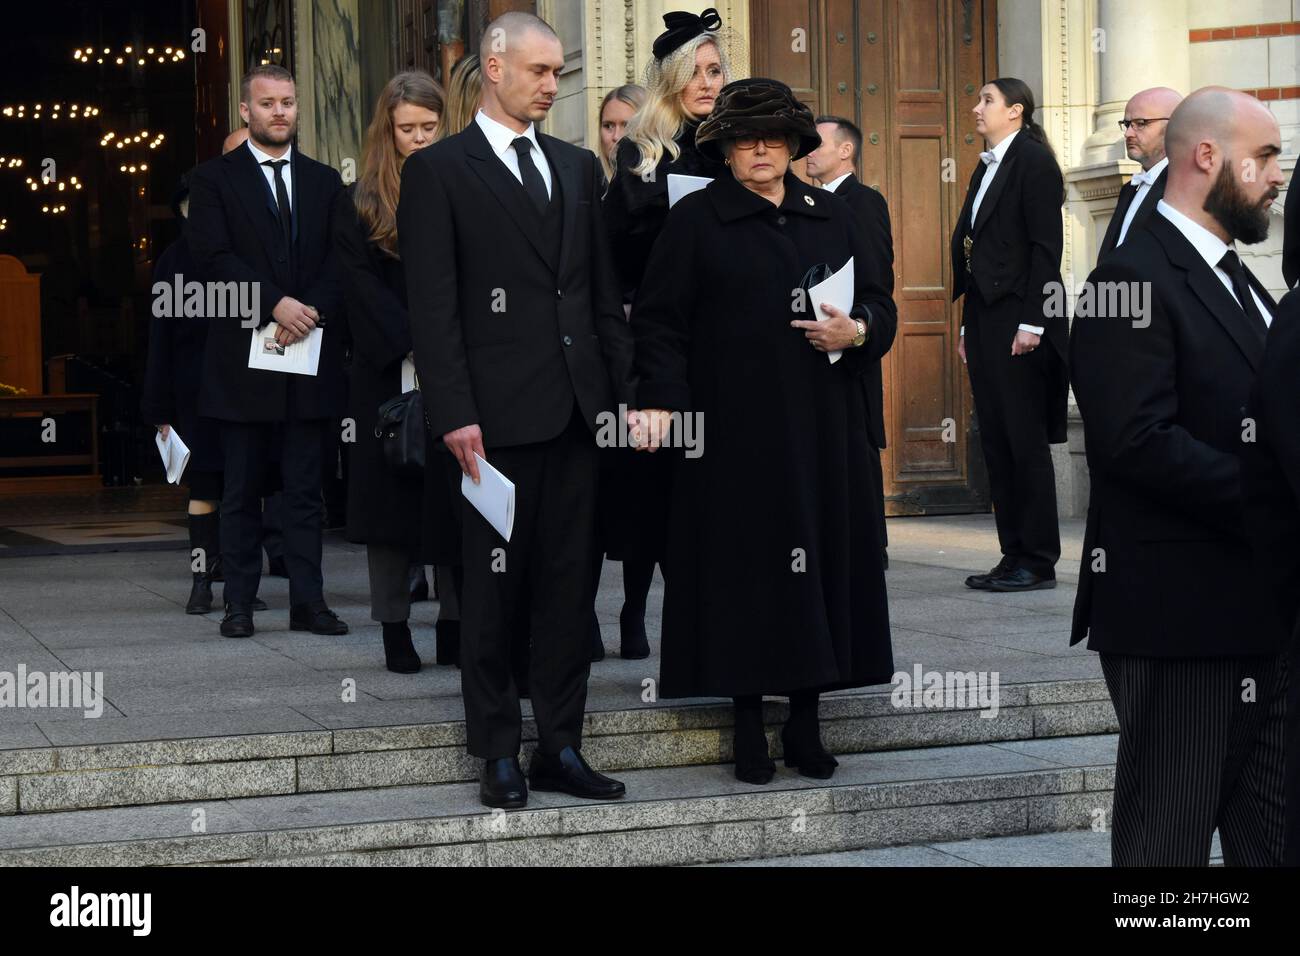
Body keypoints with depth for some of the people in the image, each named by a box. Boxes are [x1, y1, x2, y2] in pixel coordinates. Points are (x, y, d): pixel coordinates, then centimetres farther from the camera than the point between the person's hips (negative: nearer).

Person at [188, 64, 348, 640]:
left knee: (305, 489, 4)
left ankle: (308, 601, 7)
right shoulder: (215, 179, 5)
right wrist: (276, 304, -16)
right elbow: (212, 258, -7)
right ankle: (239, 602, 10)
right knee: (242, 490, 5)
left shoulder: (324, 181, 15)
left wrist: (310, 311, -11)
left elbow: (340, 262, 6)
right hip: (243, 357, -2)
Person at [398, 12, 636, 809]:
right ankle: (499, 754, 13)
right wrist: (454, 413, -14)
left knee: (570, 586, 9)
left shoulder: (578, 167, 15)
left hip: (576, 410, 5)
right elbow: (432, 306, -8)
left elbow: (605, 290, 16)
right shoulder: (439, 171, -2)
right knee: (493, 591, 3)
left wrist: (627, 387, 9)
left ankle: (561, 746, 17)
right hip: (498, 414, -5)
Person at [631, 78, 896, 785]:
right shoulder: (696, 220, 2)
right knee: (744, 564, -2)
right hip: (736, 429, -4)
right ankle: (749, 725, 7)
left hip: (821, 430, 4)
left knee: (820, 559, 4)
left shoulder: (831, 217, 13)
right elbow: (660, 321, -4)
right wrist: (661, 400, -17)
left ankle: (806, 721, 13)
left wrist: (856, 332, -6)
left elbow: (880, 303, 17)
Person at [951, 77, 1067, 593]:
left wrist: (1031, 322, -19)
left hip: (1018, 318, -9)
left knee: (1025, 440, -5)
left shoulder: (1034, 160, -7)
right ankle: (1015, 555, 13)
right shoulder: (986, 167, 18)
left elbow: (1046, 245, -14)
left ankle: (1039, 562, 1)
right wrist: (968, 325, 15)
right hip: (985, 318, 9)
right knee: (995, 440, 8)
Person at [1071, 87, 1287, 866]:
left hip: (1262, 611, 9)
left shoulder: (1241, 283, 18)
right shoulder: (1135, 280, -13)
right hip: (1180, 609, -9)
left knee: (1272, 831, 14)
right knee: (1171, 834, 2)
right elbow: (1137, 442, -23)